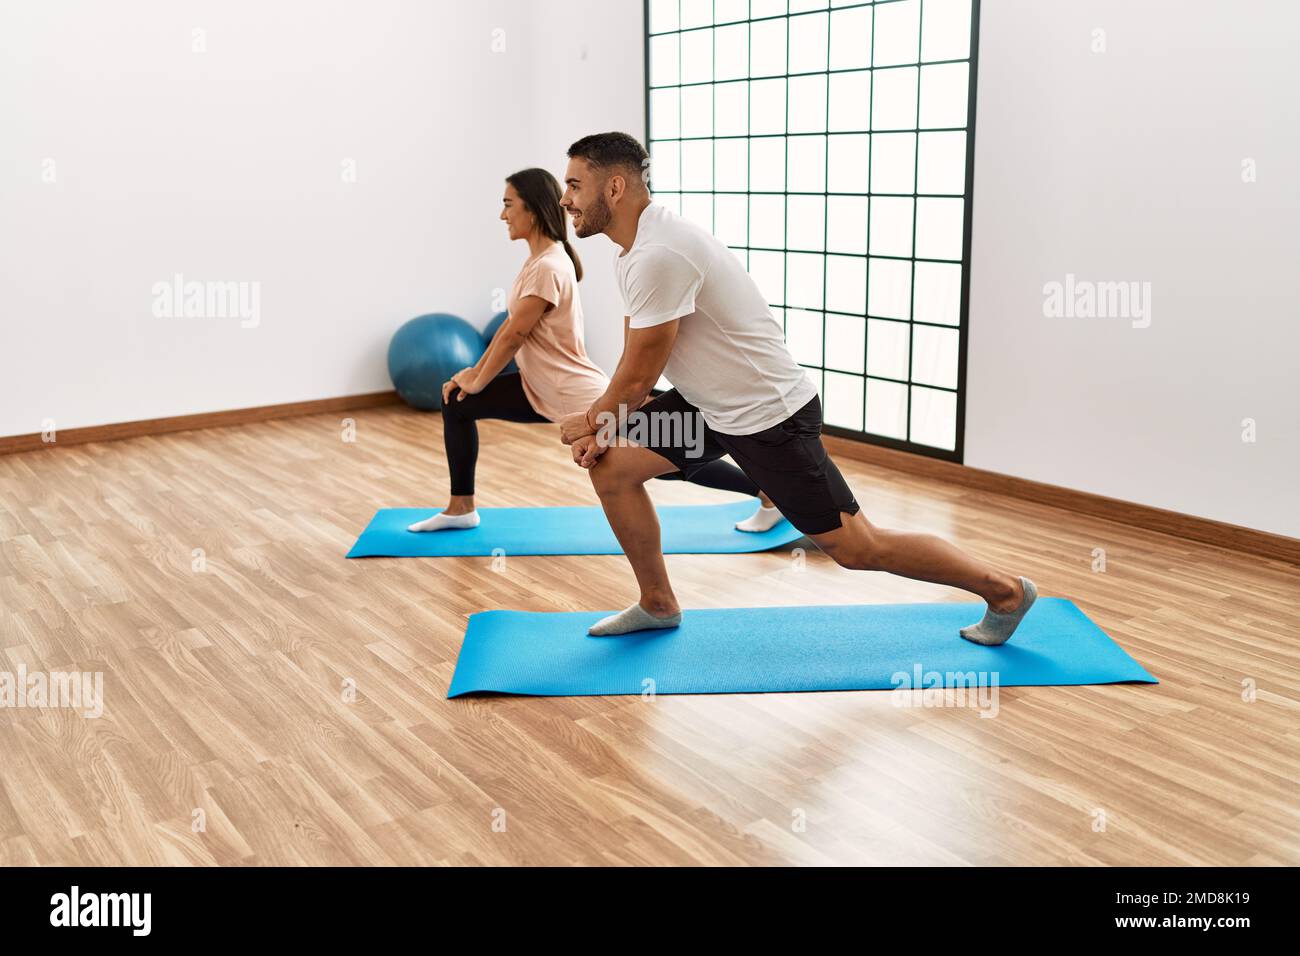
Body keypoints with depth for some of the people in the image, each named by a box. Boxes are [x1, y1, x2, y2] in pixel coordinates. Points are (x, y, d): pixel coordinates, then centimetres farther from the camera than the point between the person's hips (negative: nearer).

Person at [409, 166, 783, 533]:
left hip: (580, 399, -10)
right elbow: (510, 326, 14)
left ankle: (770, 493, 15)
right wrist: (473, 371, 13)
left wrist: (477, 383, -6)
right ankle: (460, 508, 17)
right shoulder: (540, 258, 7)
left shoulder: (548, 267, -23)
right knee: (456, 403, 7)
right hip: (545, 391, 10)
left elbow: (514, 336, -18)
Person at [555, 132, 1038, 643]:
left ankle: (1004, 591, 15)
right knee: (609, 465, 5)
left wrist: (590, 421, -1)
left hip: (767, 415, -10)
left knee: (857, 547, -3)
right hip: (709, 404, 10)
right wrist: (599, 426, 3)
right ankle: (658, 604, 20)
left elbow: (639, 377, -20)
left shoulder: (659, 255, -27)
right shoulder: (637, 249, 7)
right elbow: (634, 359, 13)